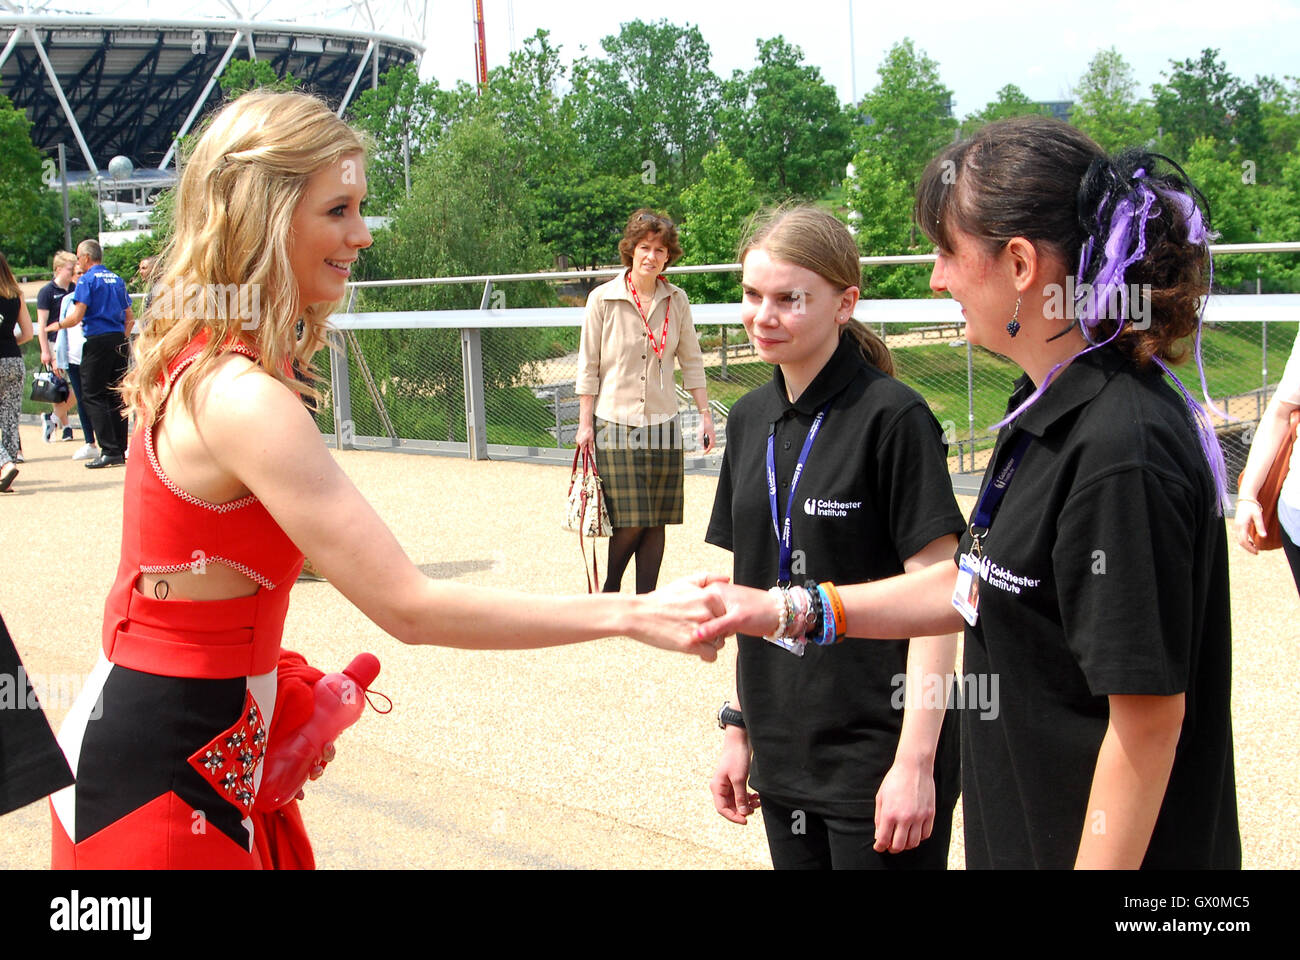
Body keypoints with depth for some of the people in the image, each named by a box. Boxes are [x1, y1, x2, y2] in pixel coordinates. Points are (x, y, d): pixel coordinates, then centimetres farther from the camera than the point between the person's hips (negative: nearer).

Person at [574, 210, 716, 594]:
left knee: (656, 522, 4)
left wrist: (705, 415, 9)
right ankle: (609, 595, 16)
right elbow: (589, 366, 0)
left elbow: (691, 361, 12)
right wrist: (585, 423, -3)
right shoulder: (603, 299, -3)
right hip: (615, 424, -3)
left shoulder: (677, 300, 5)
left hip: (663, 425, 3)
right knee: (630, 522, -7)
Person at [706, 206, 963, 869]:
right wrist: (739, 727, 12)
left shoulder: (893, 417, -13)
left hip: (877, 755, -6)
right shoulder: (751, 419, 7)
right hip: (783, 755, 6)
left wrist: (915, 762, -18)